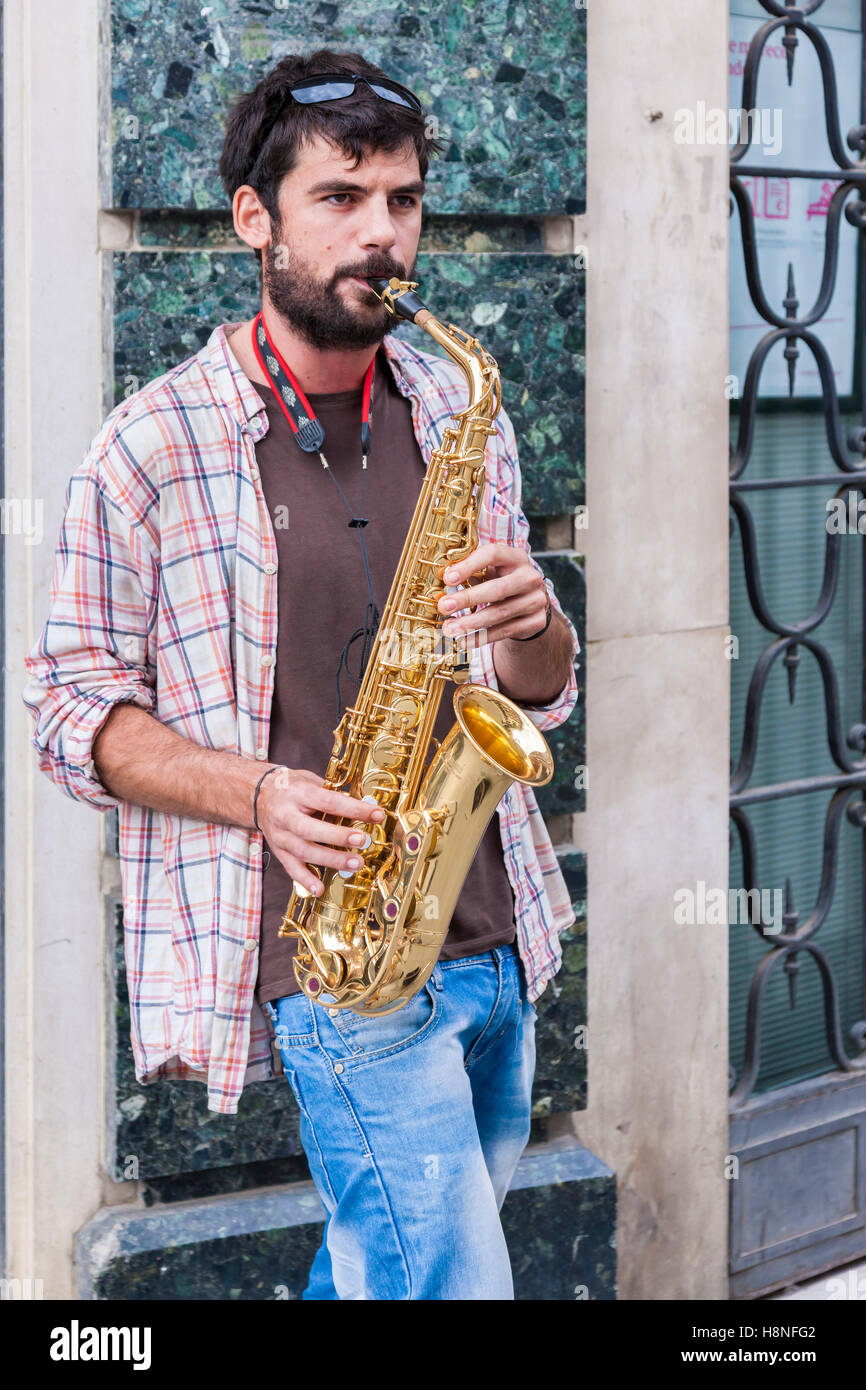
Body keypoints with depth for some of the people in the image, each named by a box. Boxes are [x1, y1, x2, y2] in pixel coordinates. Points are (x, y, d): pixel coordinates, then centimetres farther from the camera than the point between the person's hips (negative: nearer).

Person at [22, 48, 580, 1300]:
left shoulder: (462, 418, 9)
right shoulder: (154, 447, -7)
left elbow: (539, 696, 14)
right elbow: (74, 708, -4)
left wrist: (532, 623, -10)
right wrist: (257, 793, -20)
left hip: (491, 938, 6)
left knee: (386, 1261, 20)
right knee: (452, 1280, -12)